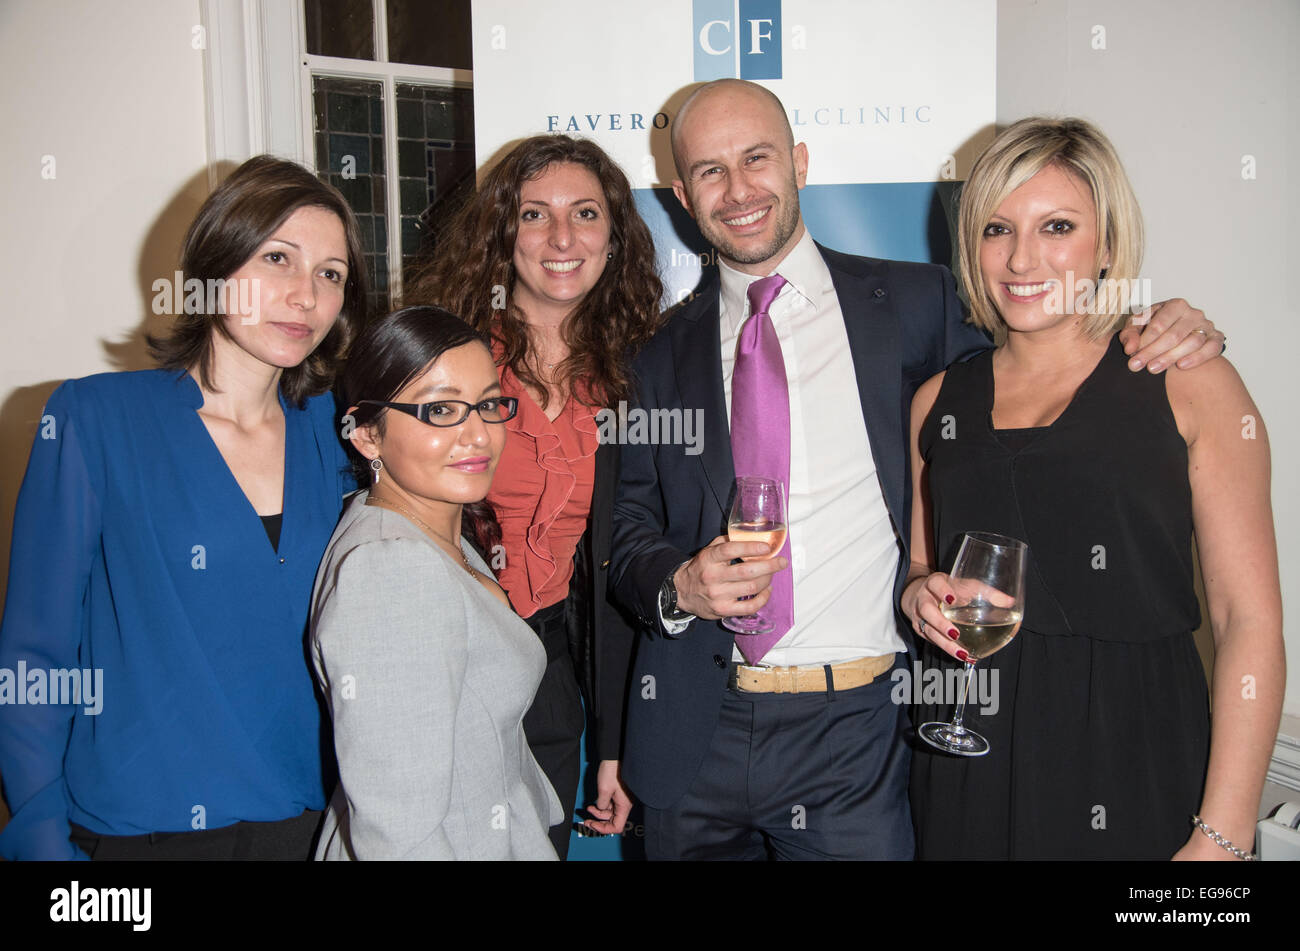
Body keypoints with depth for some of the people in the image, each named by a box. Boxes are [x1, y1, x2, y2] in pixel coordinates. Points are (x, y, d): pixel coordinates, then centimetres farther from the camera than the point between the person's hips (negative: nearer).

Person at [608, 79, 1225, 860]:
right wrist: (680, 585, -14)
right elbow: (628, 531, 8)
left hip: (854, 737, -1)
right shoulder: (662, 355, 7)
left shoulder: (914, 305, 2)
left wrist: (1155, 335, -7)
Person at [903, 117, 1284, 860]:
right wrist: (922, 597, -6)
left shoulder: (1192, 387, -4)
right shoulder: (938, 401, 7)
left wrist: (1222, 835, -13)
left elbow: (1250, 621, -8)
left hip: (1135, 768, -3)